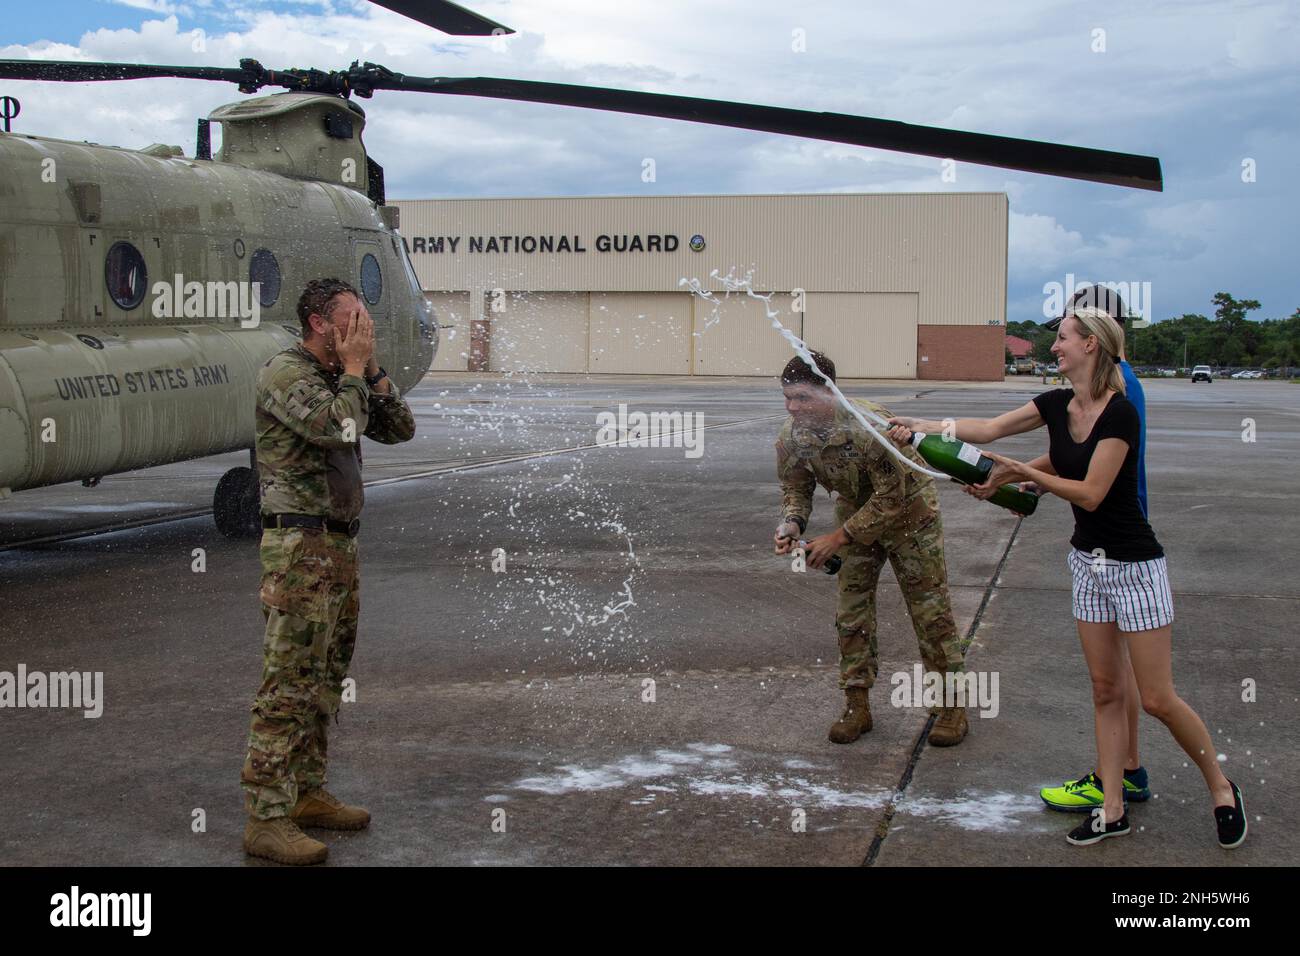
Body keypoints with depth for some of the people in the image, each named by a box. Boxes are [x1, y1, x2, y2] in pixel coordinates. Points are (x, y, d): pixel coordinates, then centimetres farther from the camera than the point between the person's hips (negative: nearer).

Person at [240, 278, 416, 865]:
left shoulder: (340, 381, 17)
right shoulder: (283, 373, -10)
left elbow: (401, 429, 14)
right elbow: (338, 427, -24)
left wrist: (371, 370, 6)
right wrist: (353, 369, -10)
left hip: (341, 546, 9)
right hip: (300, 544, -9)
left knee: (326, 680, 14)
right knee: (289, 685, -10)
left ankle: (308, 794, 23)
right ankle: (266, 820, -7)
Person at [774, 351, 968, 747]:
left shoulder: (871, 425, -36)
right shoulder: (792, 434, -17)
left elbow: (891, 498, -32)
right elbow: (795, 487, -4)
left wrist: (839, 538, -33)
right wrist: (791, 523, -26)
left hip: (909, 512, -5)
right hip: (856, 515, 5)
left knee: (930, 610, 2)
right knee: (852, 613, 6)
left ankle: (952, 706, 14)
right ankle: (857, 706, 16)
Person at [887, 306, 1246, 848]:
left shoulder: (1119, 412, -21)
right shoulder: (1057, 405, 2)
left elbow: (1091, 493, -22)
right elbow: (990, 429, 5)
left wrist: (1019, 472, -20)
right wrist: (922, 428, -1)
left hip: (1133, 566, -7)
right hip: (1087, 561, 7)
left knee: (1157, 699, -1)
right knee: (1105, 690, 10)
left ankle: (1221, 789, 20)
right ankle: (1113, 810, 17)